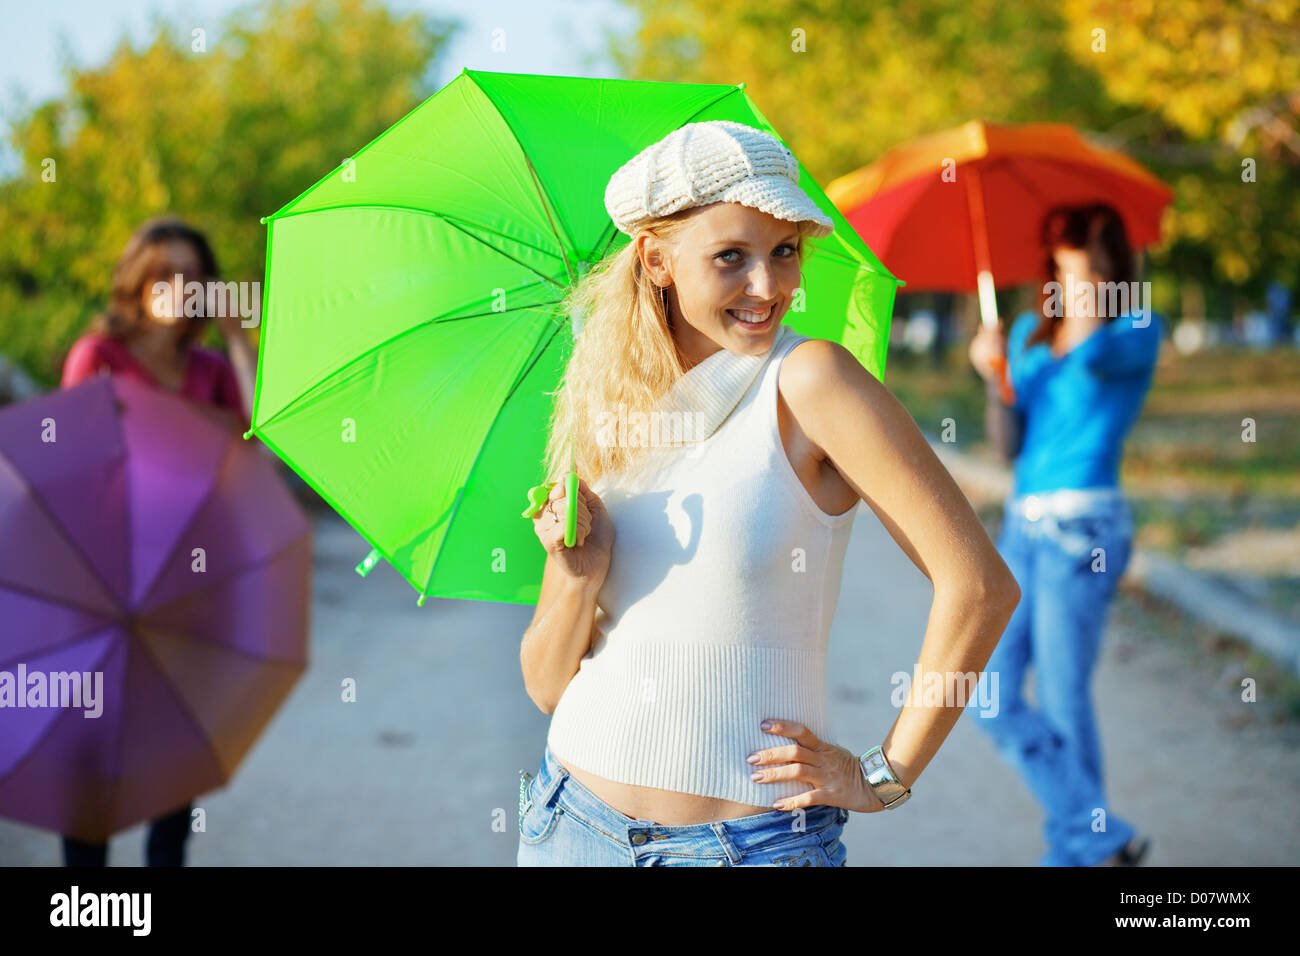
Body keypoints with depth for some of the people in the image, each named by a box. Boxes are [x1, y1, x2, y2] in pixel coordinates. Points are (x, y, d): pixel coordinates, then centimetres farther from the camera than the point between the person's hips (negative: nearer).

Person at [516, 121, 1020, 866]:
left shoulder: (809, 379, -12)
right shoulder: (601, 412, 2)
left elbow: (981, 586, -18)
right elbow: (547, 685, 5)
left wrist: (887, 775, -11)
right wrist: (581, 581, -14)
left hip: (757, 839, -4)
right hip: (573, 824, 4)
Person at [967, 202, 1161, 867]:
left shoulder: (1138, 327, -2)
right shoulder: (1027, 332, 14)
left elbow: (1091, 355, -26)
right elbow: (1008, 444, 9)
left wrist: (1084, 269, -11)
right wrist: (996, 383, -9)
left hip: (1082, 527, -7)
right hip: (1023, 525, 7)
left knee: (1062, 699, -5)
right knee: (988, 696, 3)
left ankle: (1074, 850, 9)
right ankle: (1101, 840, 12)